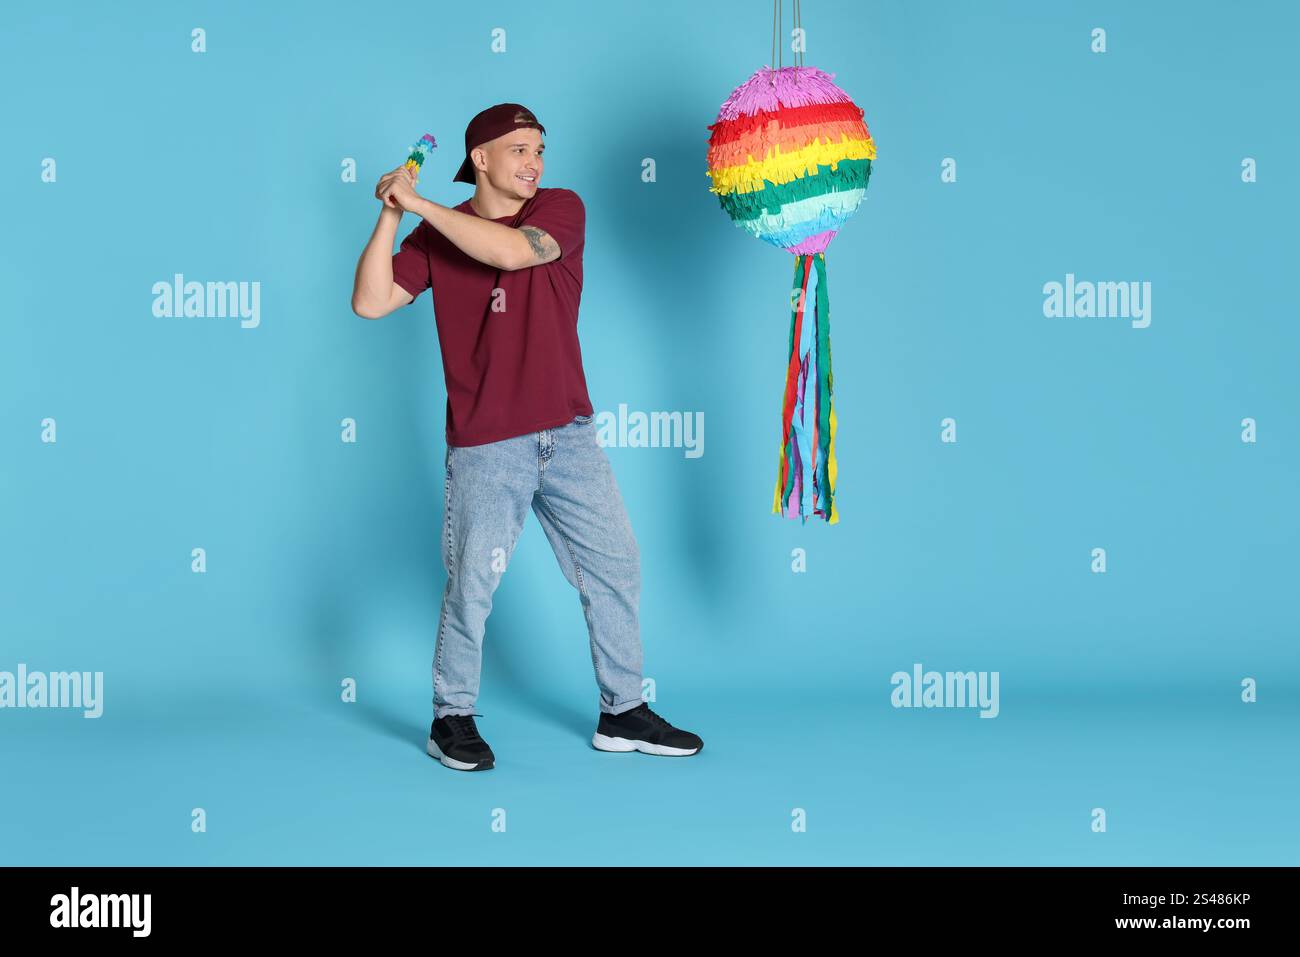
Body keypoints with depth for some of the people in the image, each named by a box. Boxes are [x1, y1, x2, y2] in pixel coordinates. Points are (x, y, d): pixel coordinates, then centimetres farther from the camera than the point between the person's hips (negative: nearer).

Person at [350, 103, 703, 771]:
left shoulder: (562, 210, 1)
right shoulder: (437, 237, 2)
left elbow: (511, 250, -19)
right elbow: (370, 302, -6)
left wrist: (419, 203, -15)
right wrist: (390, 215, -11)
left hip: (568, 435, 2)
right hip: (485, 446, -2)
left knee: (615, 569, 7)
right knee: (471, 586, -1)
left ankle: (623, 714, 20)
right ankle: (452, 719, 17)